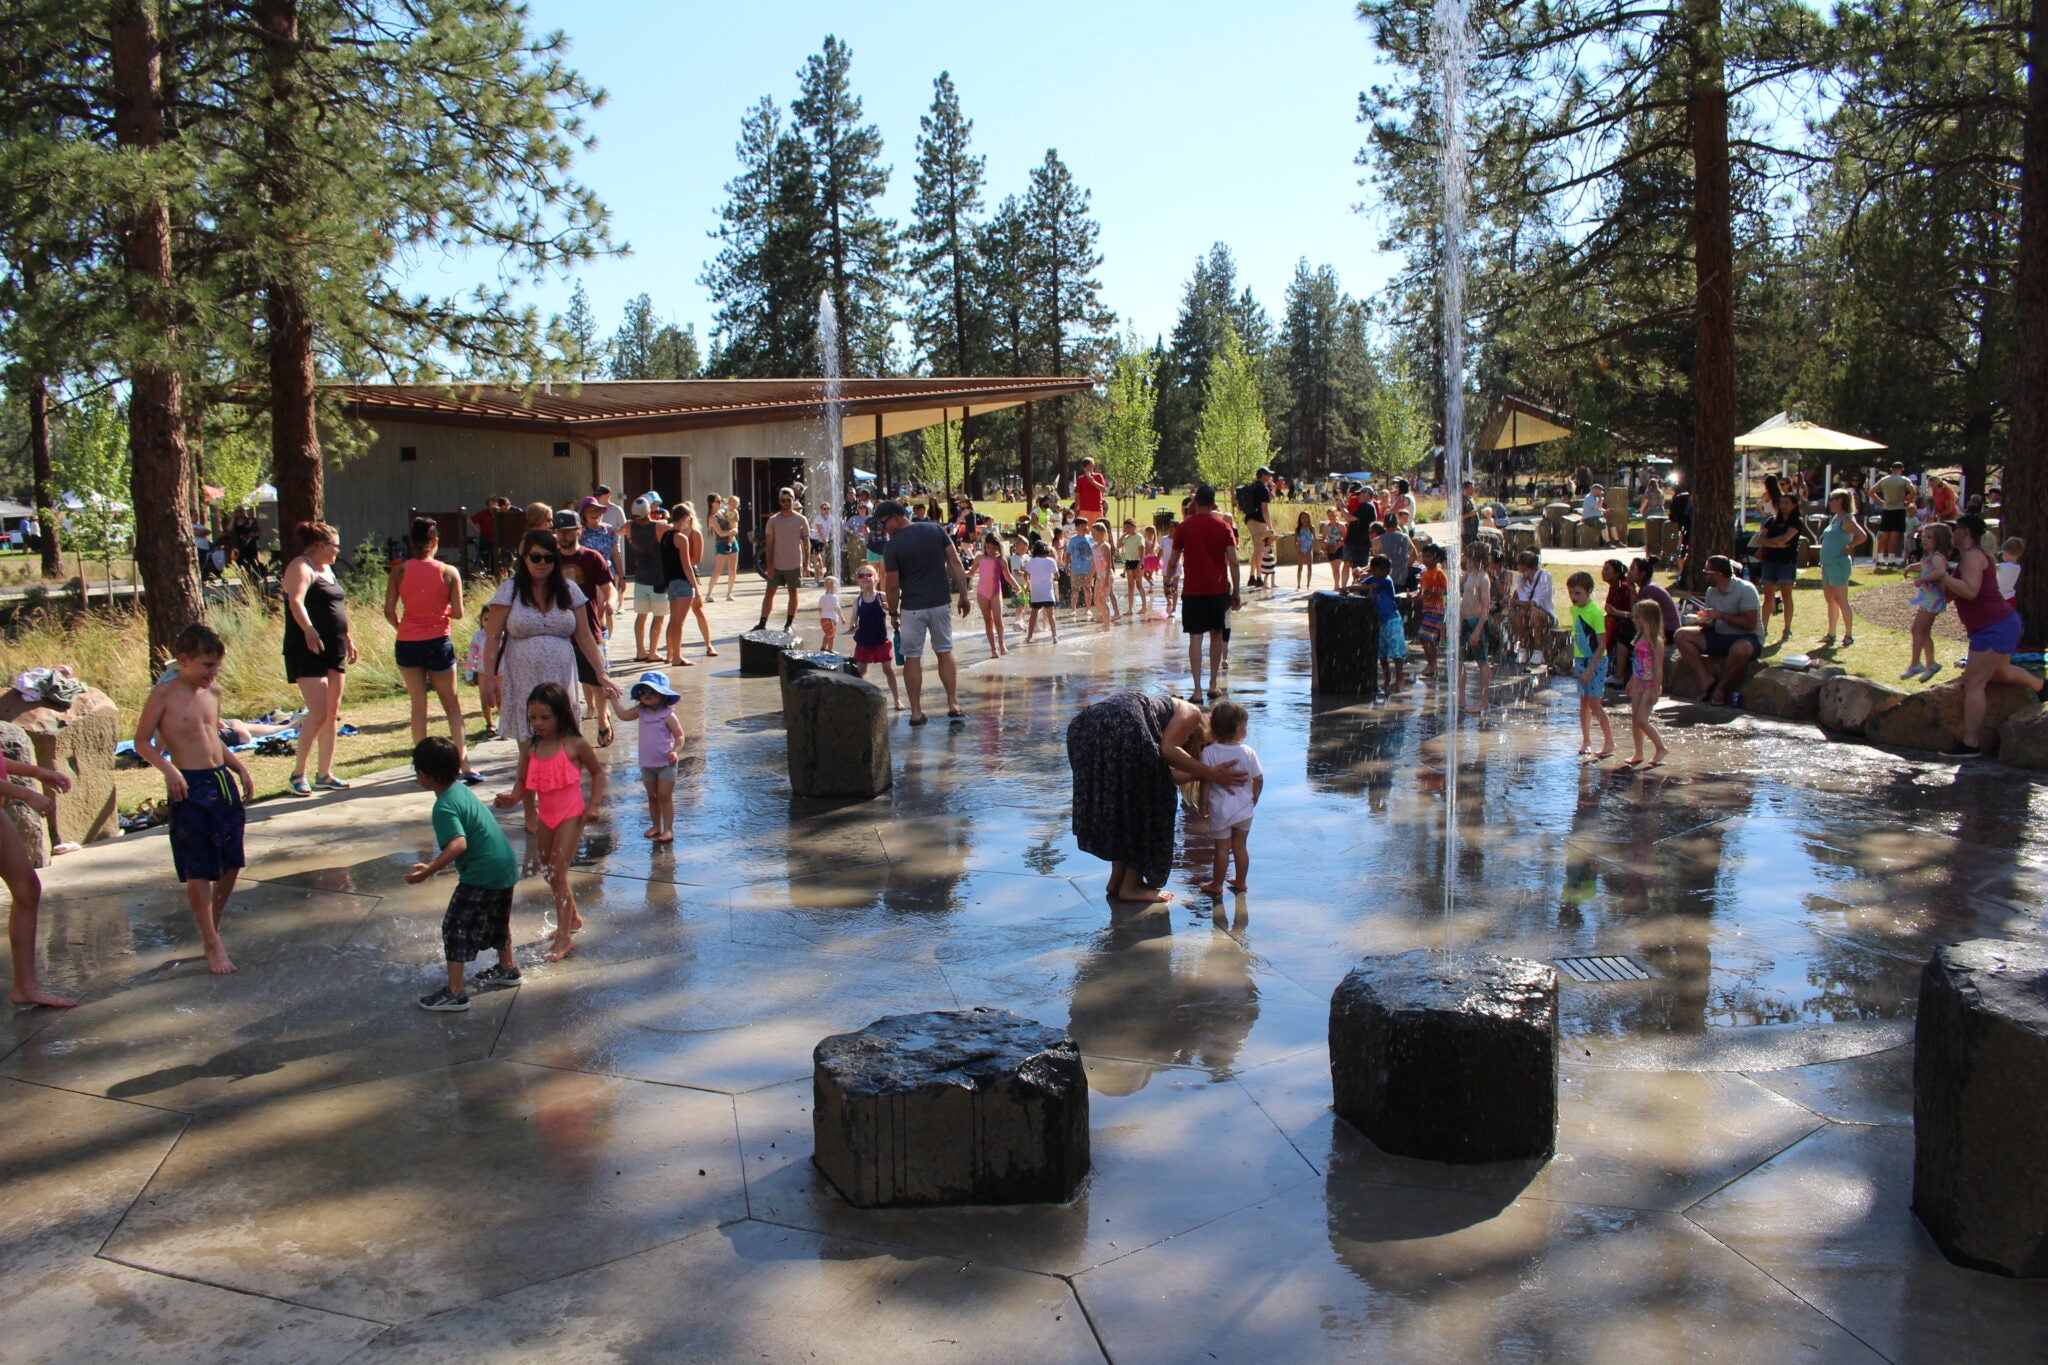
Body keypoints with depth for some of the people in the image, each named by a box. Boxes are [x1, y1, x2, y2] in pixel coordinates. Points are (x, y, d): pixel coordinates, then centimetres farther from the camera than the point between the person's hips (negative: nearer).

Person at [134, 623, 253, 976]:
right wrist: (168, 768, -20)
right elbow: (142, 741, -6)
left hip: (223, 782, 7)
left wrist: (240, 769, 16)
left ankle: (213, 928, 29)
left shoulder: (213, 692, 11)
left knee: (231, 864, 11)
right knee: (198, 870, -1)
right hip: (190, 787, -7)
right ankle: (212, 944, 6)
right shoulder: (164, 694, -8)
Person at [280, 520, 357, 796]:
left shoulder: (327, 569, 18)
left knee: (332, 714, 8)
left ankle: (326, 774, 14)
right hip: (308, 650, -9)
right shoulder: (301, 567, -10)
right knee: (318, 713, -13)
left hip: (334, 650, 9)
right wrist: (308, 630, -40)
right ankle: (297, 774, -2)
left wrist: (348, 639, 28)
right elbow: (296, 602, -26)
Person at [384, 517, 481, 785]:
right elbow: (457, 613, -6)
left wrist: (401, 628, 14)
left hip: (407, 643, 1)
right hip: (439, 643, -1)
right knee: (451, 705, 10)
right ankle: (463, 764, 1)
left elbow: (389, 610, -6)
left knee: (418, 705, 11)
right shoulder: (449, 572, -7)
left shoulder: (400, 570, -6)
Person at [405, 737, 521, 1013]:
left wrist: (429, 870, -34)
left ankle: (455, 992, 3)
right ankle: (508, 969, 45)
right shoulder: (461, 789, 9)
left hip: (482, 873, -10)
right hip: (506, 864, 10)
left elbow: (459, 844, -33)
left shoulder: (444, 807, -20)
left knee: (456, 926, 0)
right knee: (498, 920, 28)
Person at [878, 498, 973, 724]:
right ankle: (953, 705, 10)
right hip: (940, 603, 4)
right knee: (945, 653, 13)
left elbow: (892, 585, -9)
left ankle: (916, 712, 8)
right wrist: (963, 596, 3)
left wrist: (893, 613, 4)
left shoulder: (892, 545, -11)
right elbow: (955, 563, -1)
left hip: (912, 608, -3)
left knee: (912, 658, 6)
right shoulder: (935, 529, 1)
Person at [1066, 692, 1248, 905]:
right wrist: (1211, 774, 4)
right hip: (1124, 728, -8)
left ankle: (1116, 880, 29)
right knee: (1147, 807, 8)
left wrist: (1200, 775, 28)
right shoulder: (1192, 712, 19)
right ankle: (1131, 886, 14)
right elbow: (1168, 750, -3)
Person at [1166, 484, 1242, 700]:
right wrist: (1236, 591, 2)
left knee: (1195, 638, -2)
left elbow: (1173, 562, 2)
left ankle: (1197, 689, -9)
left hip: (1193, 590, -2)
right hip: (1218, 589, 2)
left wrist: (1168, 580, 21)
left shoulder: (1184, 528, -2)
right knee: (1216, 635, 14)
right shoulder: (1224, 526, 0)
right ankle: (1213, 686, 18)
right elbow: (1233, 562, -4)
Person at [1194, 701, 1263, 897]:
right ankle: (1241, 882, 26)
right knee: (1241, 847, 15)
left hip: (1220, 809, -2)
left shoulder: (1209, 752, -15)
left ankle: (1216, 885, 17)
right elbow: (1258, 779, -2)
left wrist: (1204, 803, -2)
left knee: (1222, 849, 7)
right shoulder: (1249, 752, -9)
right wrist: (1254, 798, 15)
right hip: (1244, 809, 2)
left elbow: (1206, 781, -13)